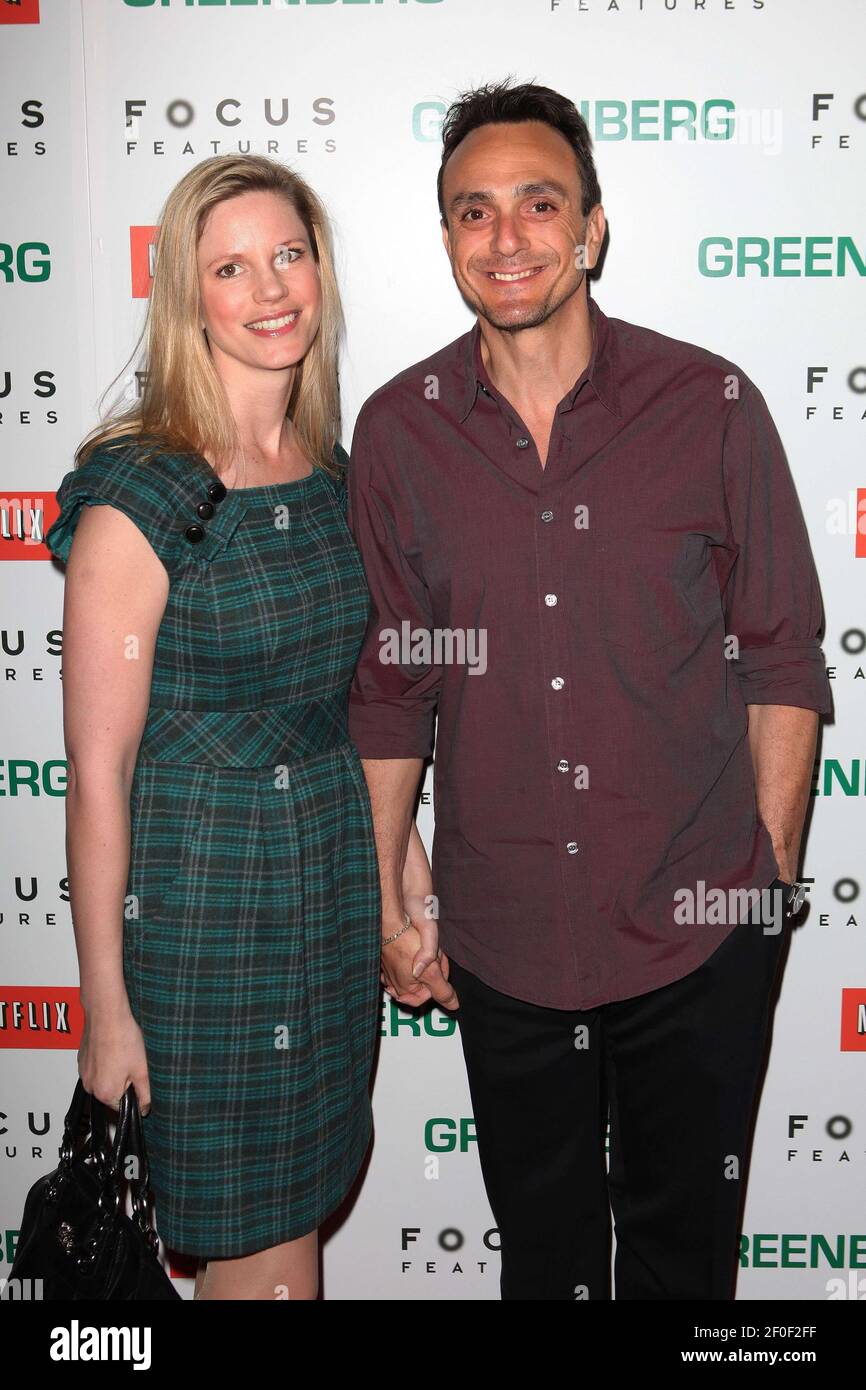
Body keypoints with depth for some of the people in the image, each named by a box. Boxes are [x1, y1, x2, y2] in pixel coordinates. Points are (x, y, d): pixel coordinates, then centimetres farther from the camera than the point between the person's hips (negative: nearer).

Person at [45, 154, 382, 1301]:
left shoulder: (329, 470, 4)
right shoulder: (138, 499, -17)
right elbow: (98, 772, -15)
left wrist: (397, 871, 15)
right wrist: (105, 1008, -12)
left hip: (333, 871, 6)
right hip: (198, 894, -6)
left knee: (300, 1204, 20)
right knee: (262, 1260, 9)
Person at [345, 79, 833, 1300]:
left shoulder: (712, 408, -8)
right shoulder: (398, 430, -2)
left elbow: (782, 663, -2)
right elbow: (391, 683, 4)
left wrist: (771, 885, -3)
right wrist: (392, 895, 7)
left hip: (698, 934, -1)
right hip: (501, 937, 2)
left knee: (686, 1245, 19)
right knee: (541, 1244, 21)